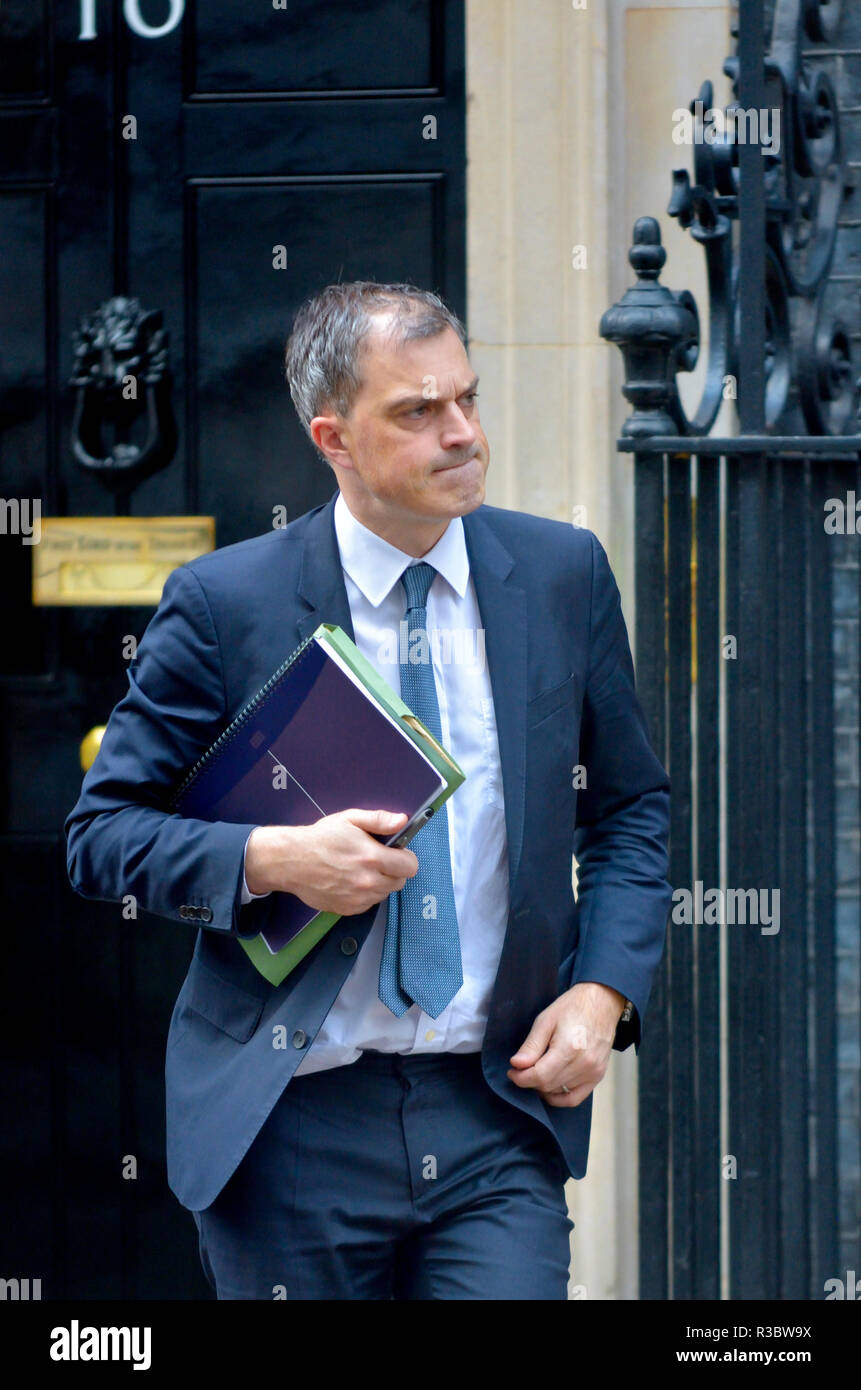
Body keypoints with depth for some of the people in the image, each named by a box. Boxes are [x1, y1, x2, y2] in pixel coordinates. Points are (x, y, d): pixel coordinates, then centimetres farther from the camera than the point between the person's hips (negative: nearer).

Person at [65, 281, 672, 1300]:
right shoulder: (224, 603, -4)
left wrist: (604, 990, -1)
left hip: (501, 1112, 2)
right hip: (294, 1129, -2)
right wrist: (269, 860, -18)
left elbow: (631, 811, 14)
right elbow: (100, 832, -1)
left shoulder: (563, 575, 5)